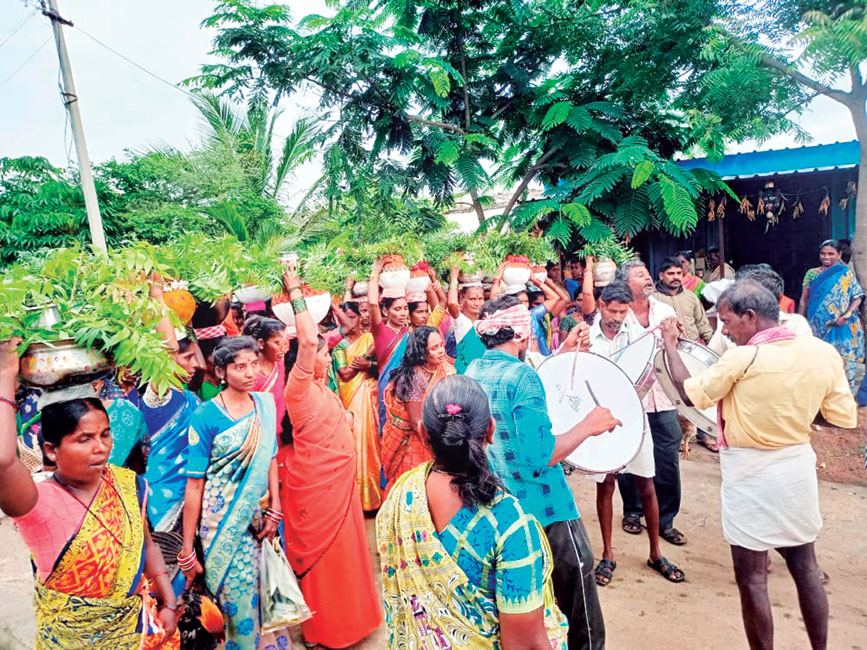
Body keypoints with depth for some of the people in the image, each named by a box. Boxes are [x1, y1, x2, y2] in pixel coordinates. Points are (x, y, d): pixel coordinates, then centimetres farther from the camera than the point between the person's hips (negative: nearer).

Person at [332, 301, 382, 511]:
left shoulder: (370, 338, 10)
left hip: (370, 394, 1)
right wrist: (367, 356, -7)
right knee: (356, 441, -3)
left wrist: (368, 364, -15)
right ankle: (360, 496, 5)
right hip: (352, 398, 0)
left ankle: (375, 492, 9)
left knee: (373, 439, -2)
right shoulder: (339, 345, 7)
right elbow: (345, 373, -7)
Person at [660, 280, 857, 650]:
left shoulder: (742, 359, -20)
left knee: (751, 578, 8)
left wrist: (670, 346, 3)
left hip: (751, 474, -6)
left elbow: (691, 394, -7)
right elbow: (845, 419, 1)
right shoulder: (823, 352, -5)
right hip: (798, 467, 6)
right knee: (805, 567, 23)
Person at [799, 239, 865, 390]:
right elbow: (804, 300, 9)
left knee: (844, 359, -3)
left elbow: (858, 297, 0)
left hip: (842, 327, -2)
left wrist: (846, 315, -15)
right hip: (818, 326, 2)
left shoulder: (846, 273, 4)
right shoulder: (812, 274, 9)